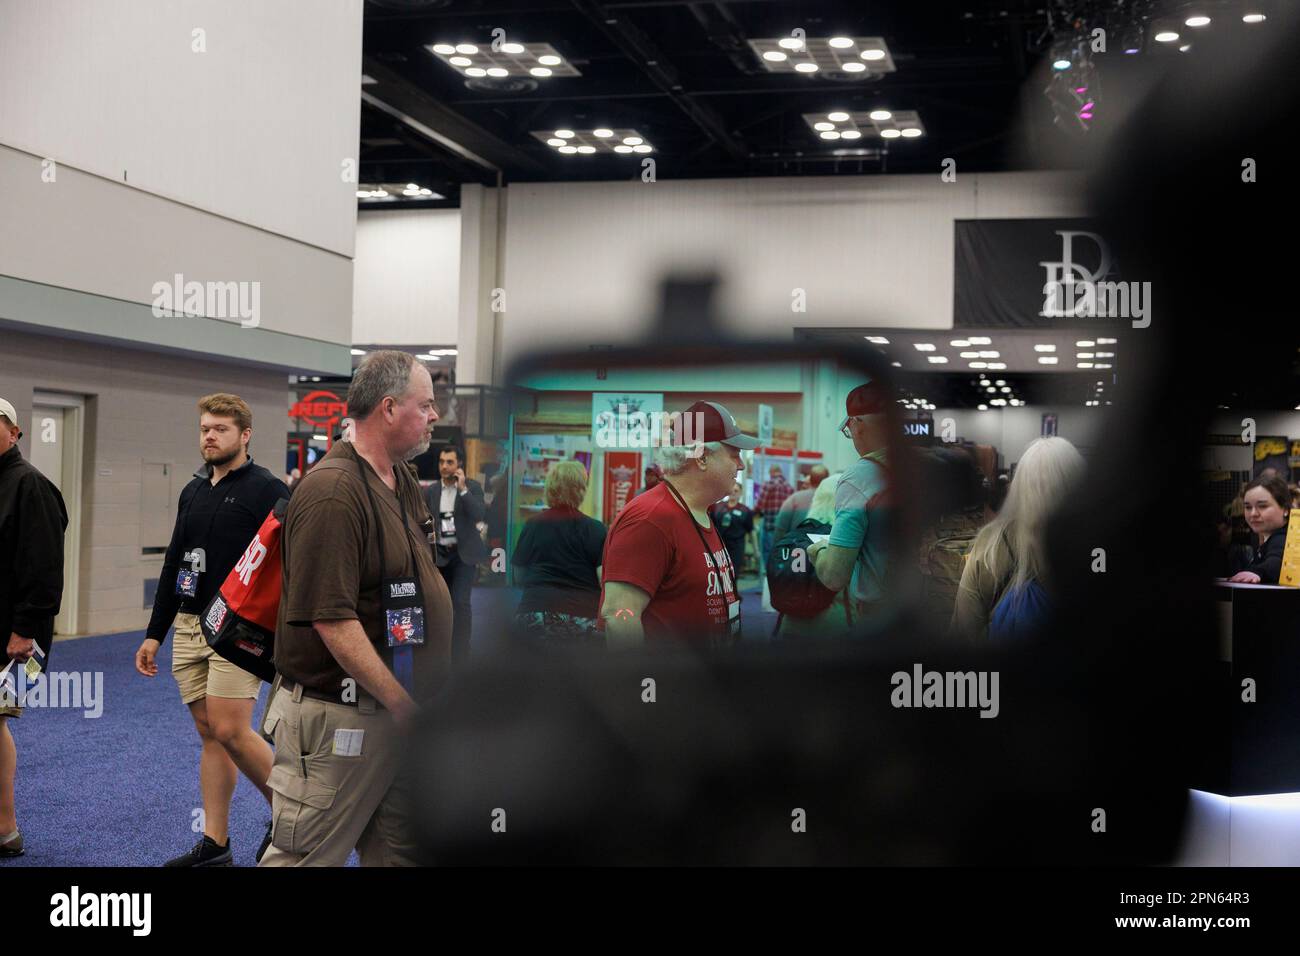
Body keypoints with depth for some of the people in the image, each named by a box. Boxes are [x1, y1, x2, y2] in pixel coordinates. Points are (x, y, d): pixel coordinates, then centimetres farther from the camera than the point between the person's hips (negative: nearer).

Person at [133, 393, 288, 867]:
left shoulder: (268, 491, -7)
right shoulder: (193, 492, 14)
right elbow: (173, 565, 19)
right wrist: (154, 633, 17)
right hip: (190, 627, 7)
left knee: (231, 731, -11)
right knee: (209, 734, 8)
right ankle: (214, 843, 14)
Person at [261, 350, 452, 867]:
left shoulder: (405, 485, 11)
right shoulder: (333, 490, -19)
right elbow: (333, 621, -23)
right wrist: (404, 705, -19)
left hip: (397, 710, 9)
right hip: (338, 719, -9)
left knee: (399, 850, 16)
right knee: (307, 853, 1)